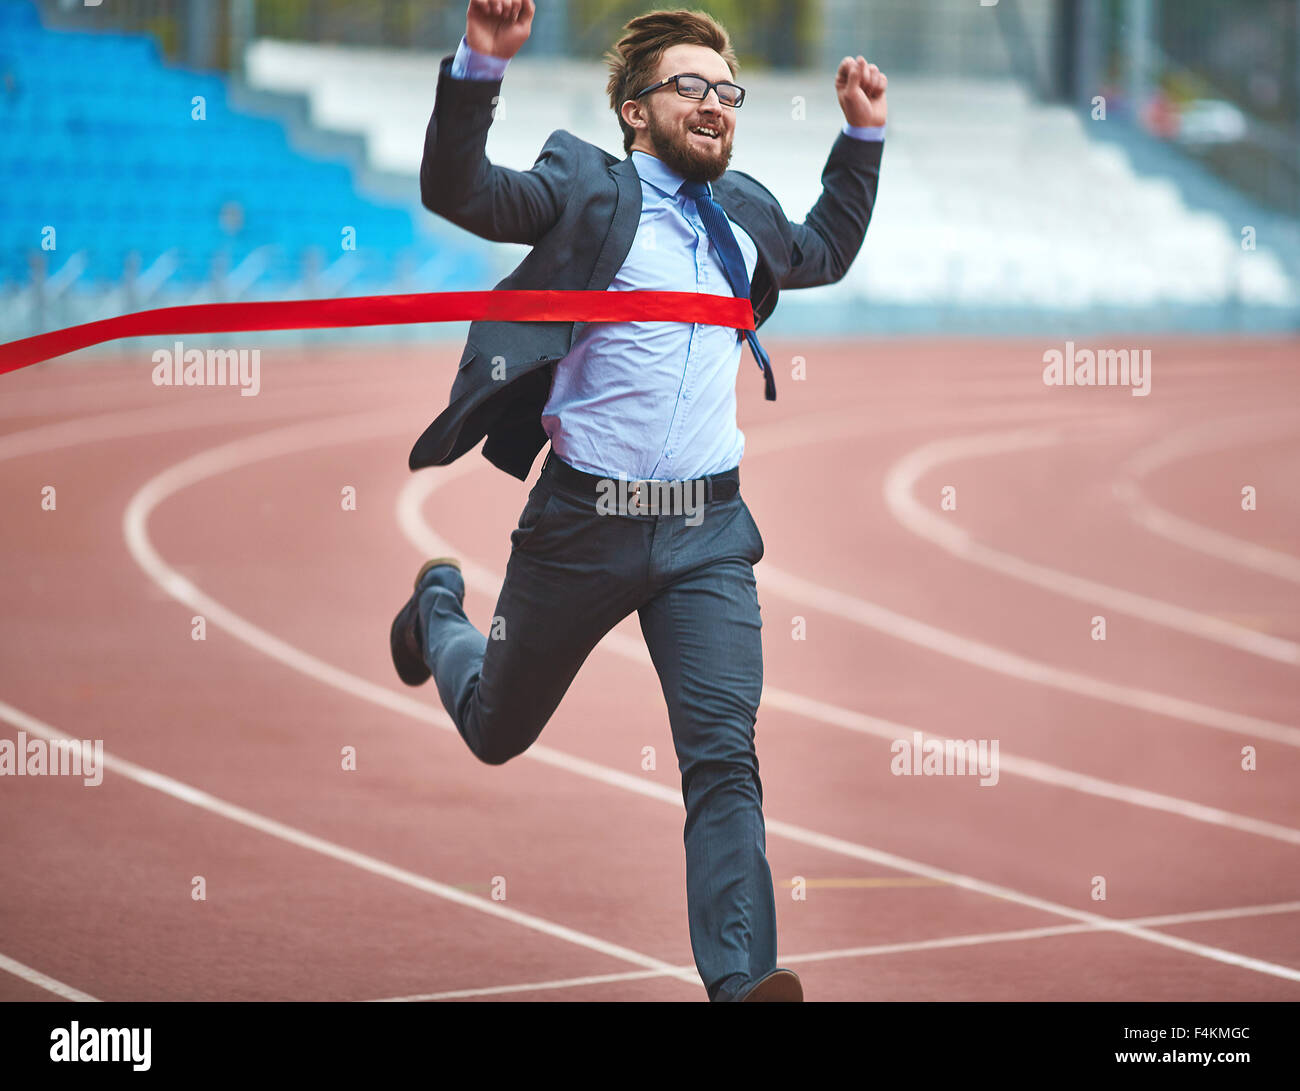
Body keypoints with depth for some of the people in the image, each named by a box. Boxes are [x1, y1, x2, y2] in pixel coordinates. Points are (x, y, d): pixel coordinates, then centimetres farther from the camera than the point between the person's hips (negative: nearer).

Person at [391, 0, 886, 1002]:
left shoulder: (745, 216, 15)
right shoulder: (585, 189, -3)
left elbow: (826, 253, 36)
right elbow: (456, 191, -17)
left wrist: (863, 137, 26)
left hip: (709, 534, 3)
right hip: (584, 523, -3)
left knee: (726, 755, -13)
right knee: (496, 731, 18)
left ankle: (742, 980, -17)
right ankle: (440, 610, 52)